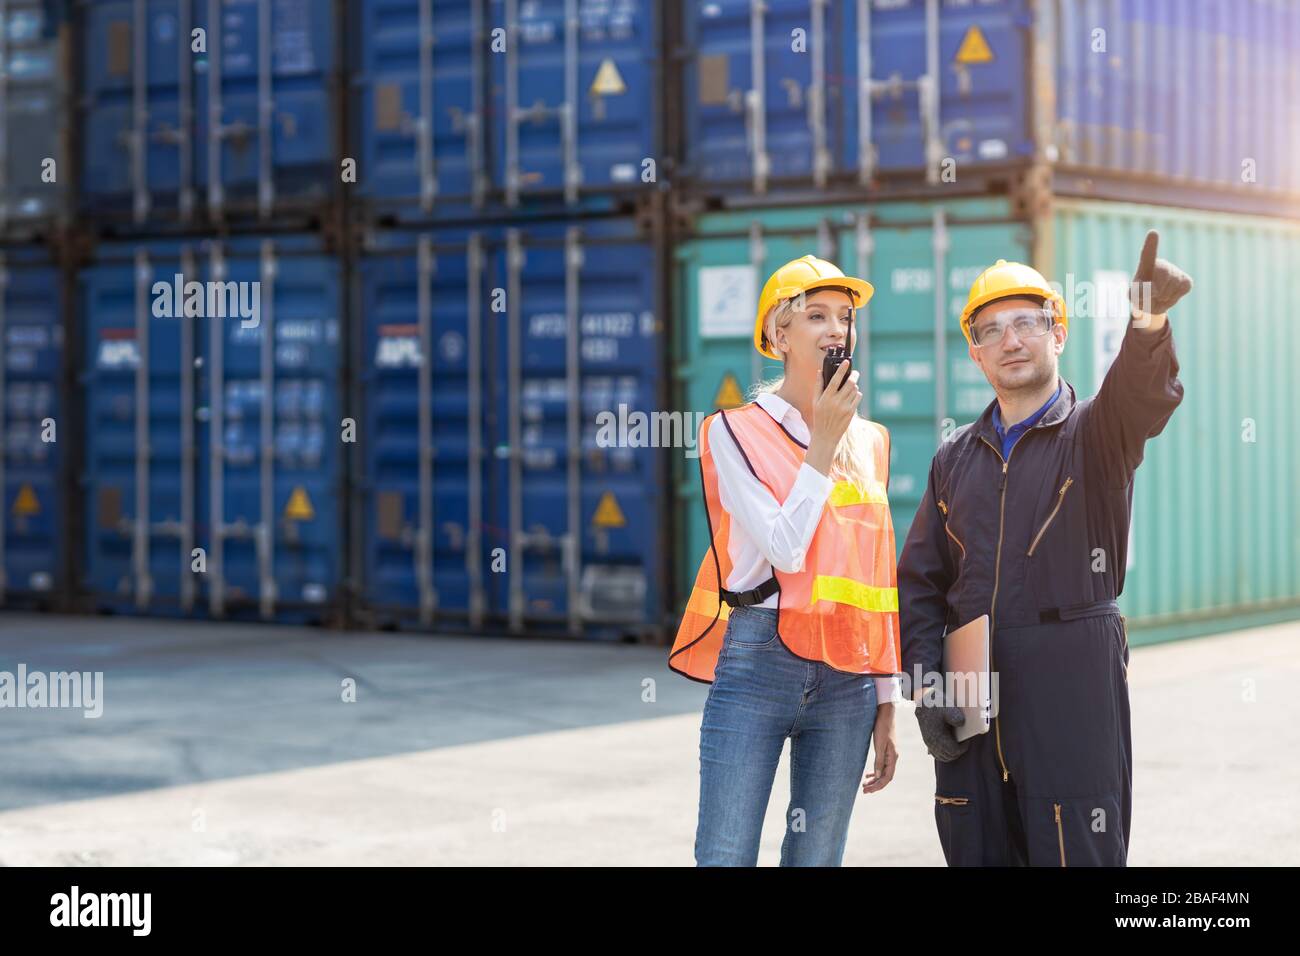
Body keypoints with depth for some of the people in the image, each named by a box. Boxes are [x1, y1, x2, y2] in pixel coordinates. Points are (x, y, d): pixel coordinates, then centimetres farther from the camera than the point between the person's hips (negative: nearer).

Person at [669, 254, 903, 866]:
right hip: (758, 661, -4)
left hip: (846, 677, 4)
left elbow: (877, 585, 15)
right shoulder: (736, 430, 0)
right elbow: (784, 547, -13)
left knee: (817, 857, 6)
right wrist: (823, 443, -8)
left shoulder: (869, 442, 14)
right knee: (726, 854, -7)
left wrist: (886, 705, 13)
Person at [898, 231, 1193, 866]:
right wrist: (924, 683, 0)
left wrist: (1148, 321, -44)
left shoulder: (1095, 432, 2)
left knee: (1078, 853, -6)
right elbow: (919, 581, 14)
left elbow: (1142, 395, -22)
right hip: (971, 689, 5)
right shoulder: (955, 458, 15)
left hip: (1073, 677, -4)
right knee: (974, 850, 9)